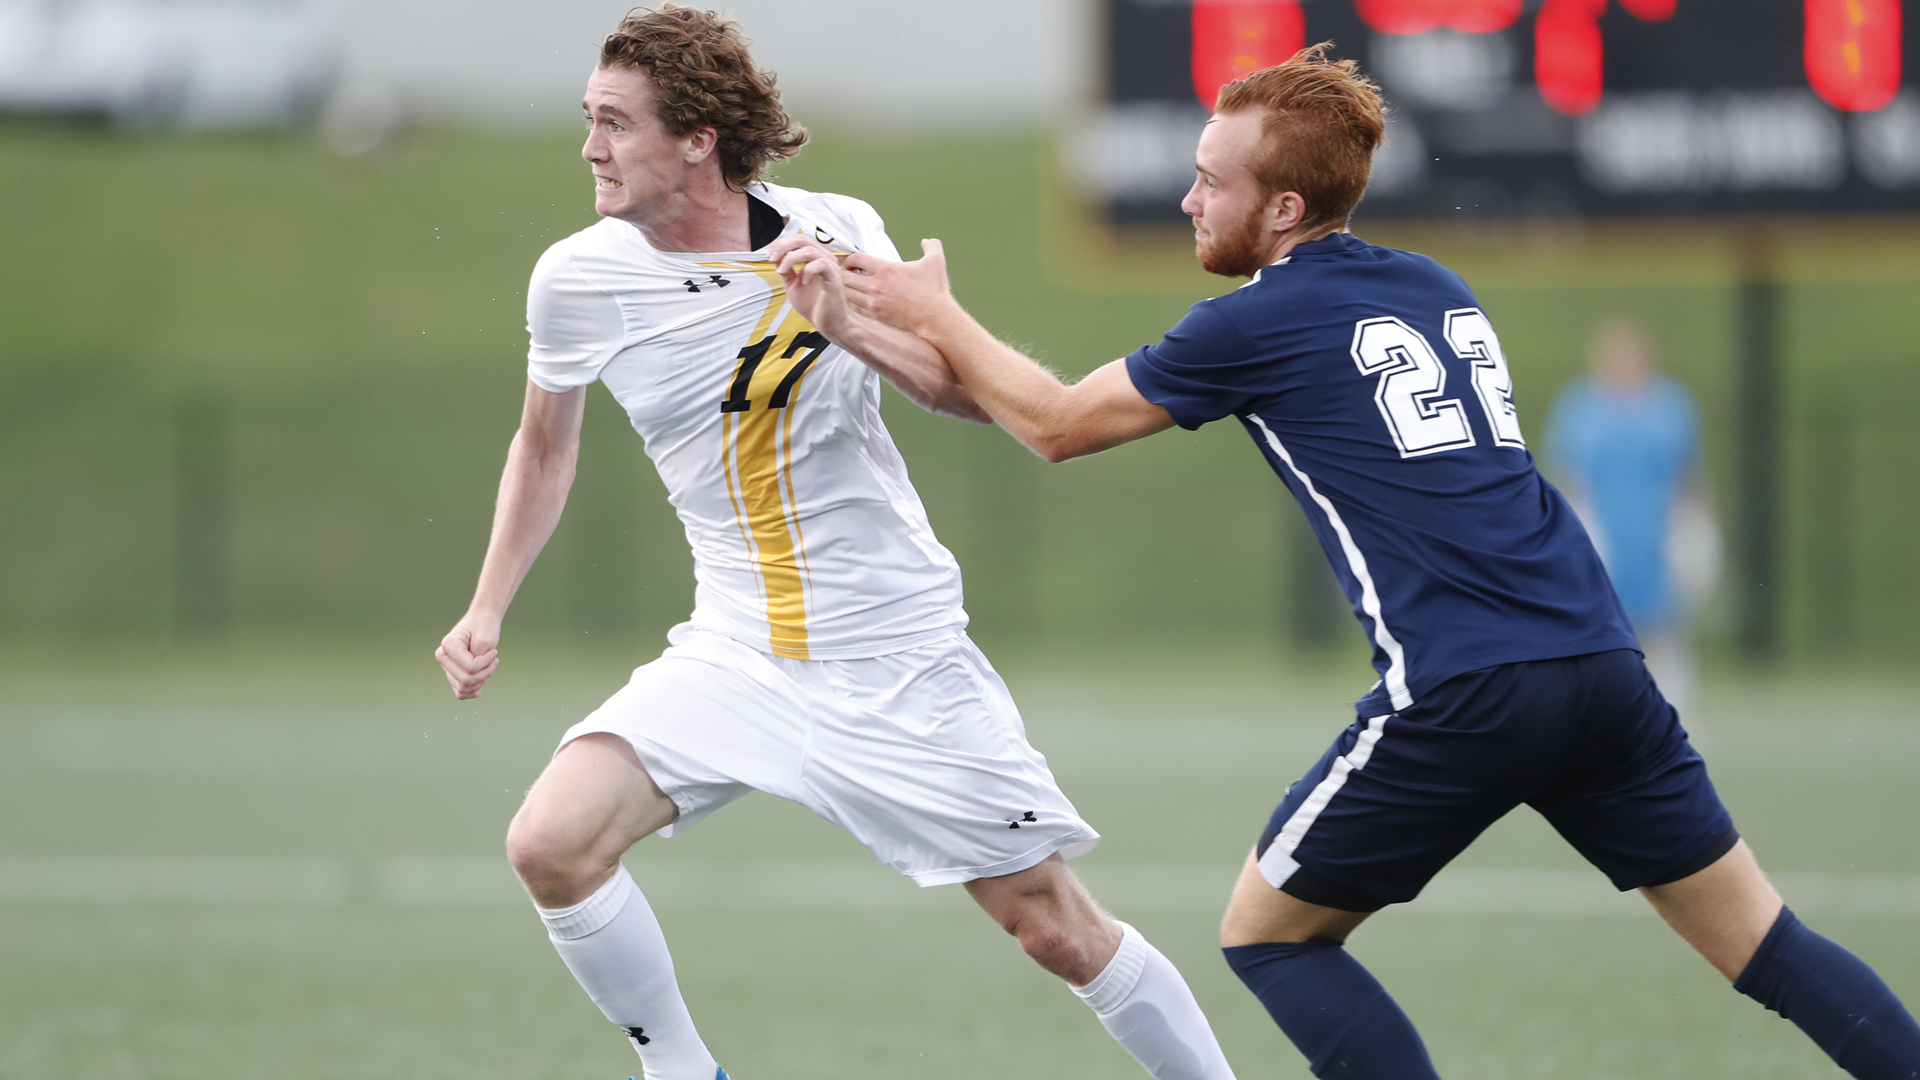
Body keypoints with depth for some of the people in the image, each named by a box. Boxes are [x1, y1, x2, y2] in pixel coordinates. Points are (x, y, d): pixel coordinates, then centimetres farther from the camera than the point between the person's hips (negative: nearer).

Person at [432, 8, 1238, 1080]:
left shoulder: (837, 231, -9)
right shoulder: (579, 278, -5)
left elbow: (973, 394, -3)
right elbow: (546, 443, 14)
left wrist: (853, 322, -21)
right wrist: (487, 612, 8)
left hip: (902, 651, -2)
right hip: (737, 655, 2)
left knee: (1058, 928, -3)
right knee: (550, 846, -18)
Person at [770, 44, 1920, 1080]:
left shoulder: (1259, 324, 0)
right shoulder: (1442, 291, 19)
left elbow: (1056, 424, 10)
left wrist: (936, 314, 24)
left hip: (1462, 698, -6)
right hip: (1602, 666, 6)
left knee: (1268, 934, 10)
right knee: (1764, 945, 9)